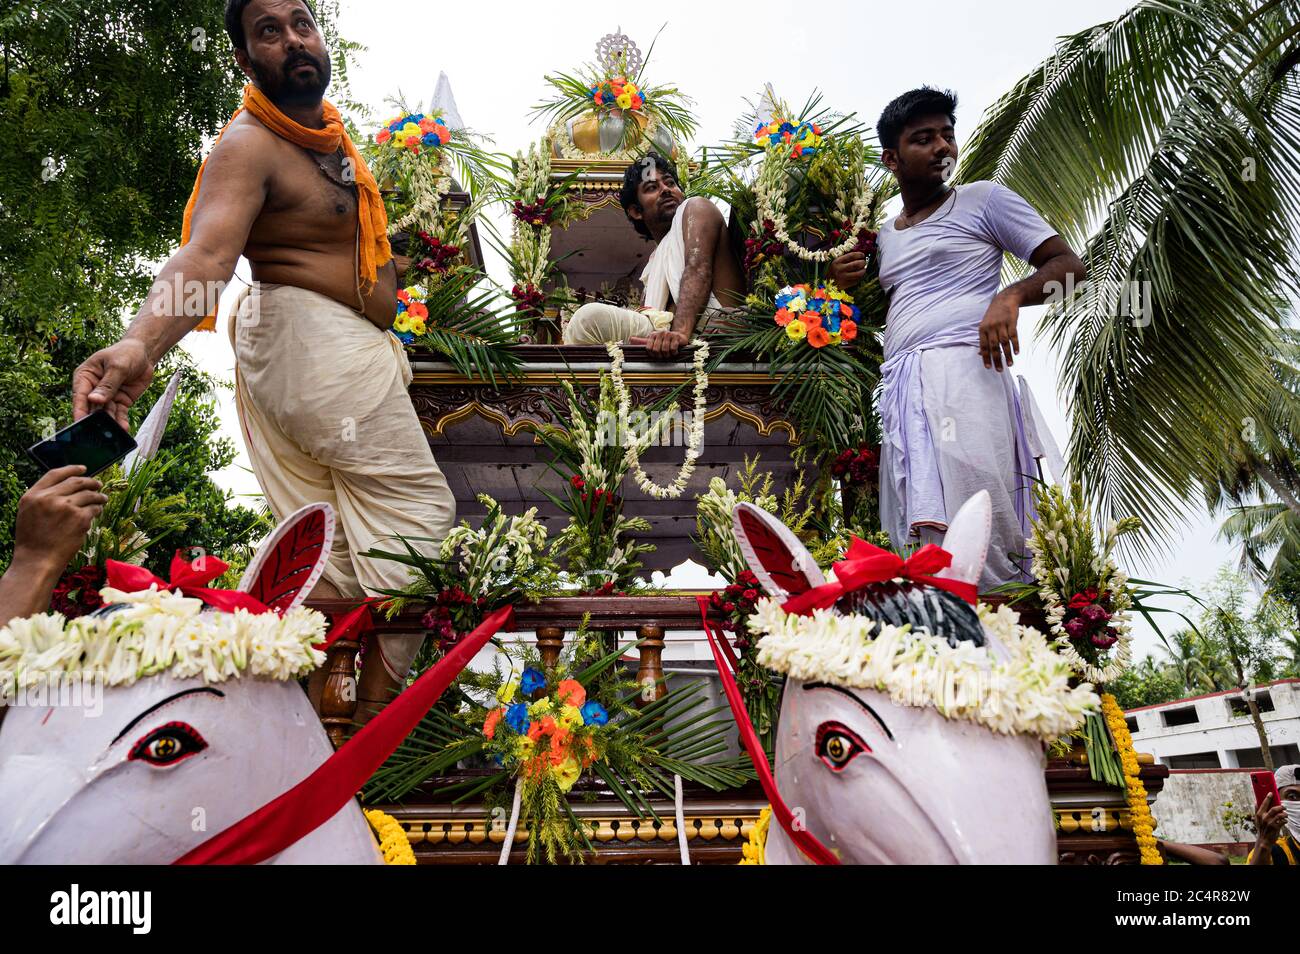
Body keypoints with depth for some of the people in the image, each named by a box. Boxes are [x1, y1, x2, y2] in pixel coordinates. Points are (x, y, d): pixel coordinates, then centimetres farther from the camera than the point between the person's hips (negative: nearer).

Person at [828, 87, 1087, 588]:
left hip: (960, 365, -5)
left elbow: (1069, 264, 6)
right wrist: (844, 282, 14)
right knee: (924, 532, -4)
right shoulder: (884, 235, 27)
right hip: (901, 385, 5)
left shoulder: (983, 199, 12)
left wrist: (1010, 296, -14)